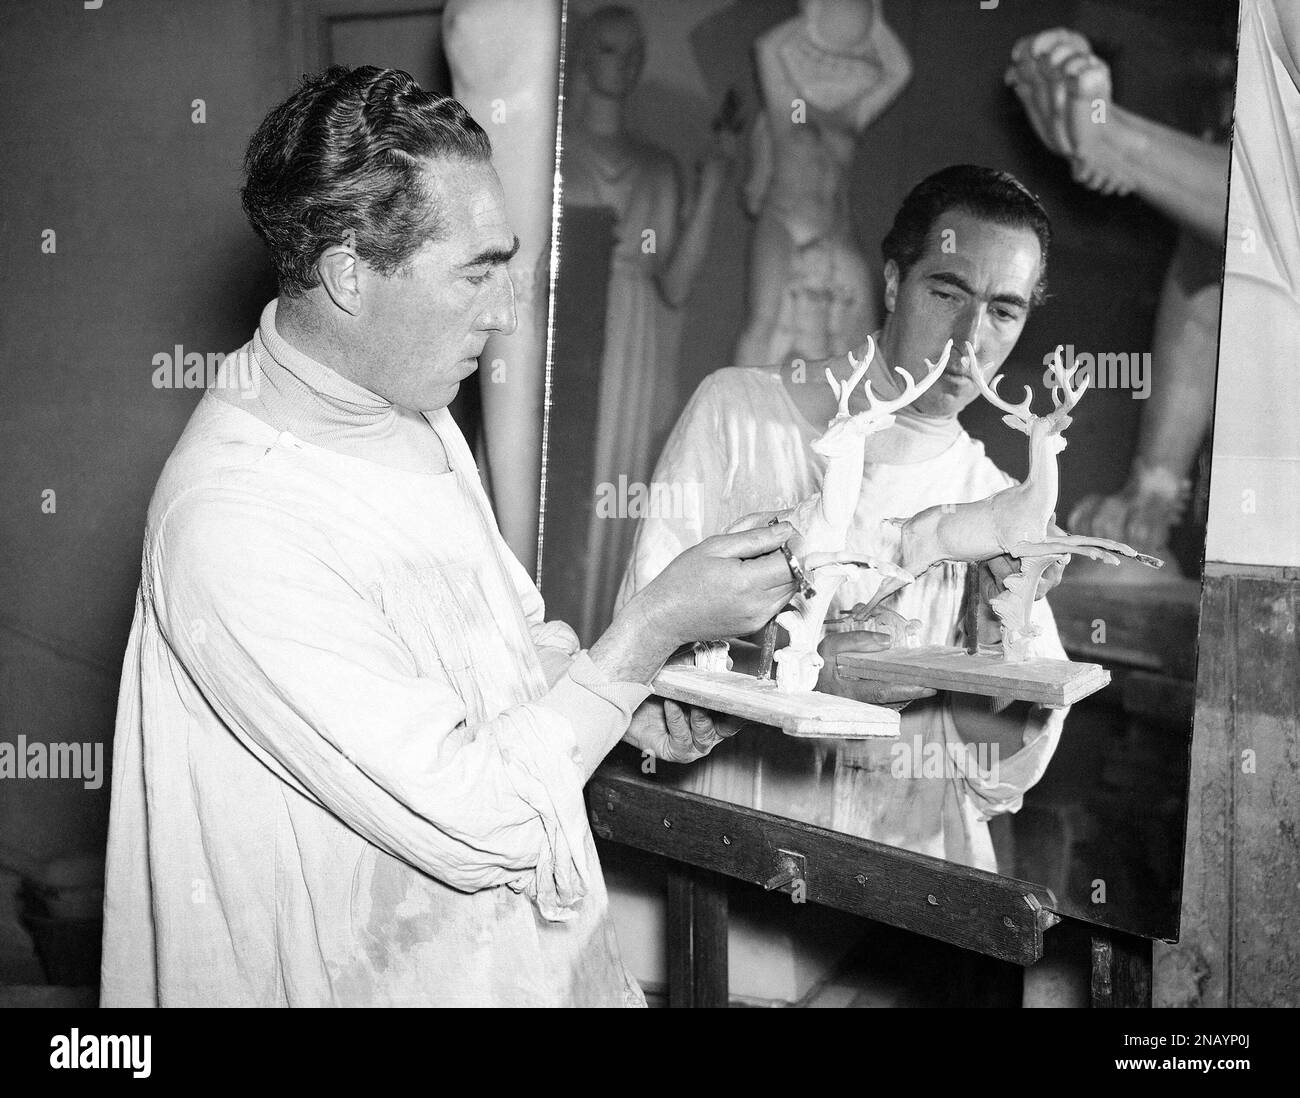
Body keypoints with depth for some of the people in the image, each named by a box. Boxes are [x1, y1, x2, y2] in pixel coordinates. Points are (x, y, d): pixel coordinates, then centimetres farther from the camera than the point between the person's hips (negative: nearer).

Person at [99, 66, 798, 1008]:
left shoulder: (412, 412, 1)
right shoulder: (232, 522, -28)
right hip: (393, 974, -7)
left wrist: (621, 702, -1)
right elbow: (471, 818, -26)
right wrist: (654, 628, -20)